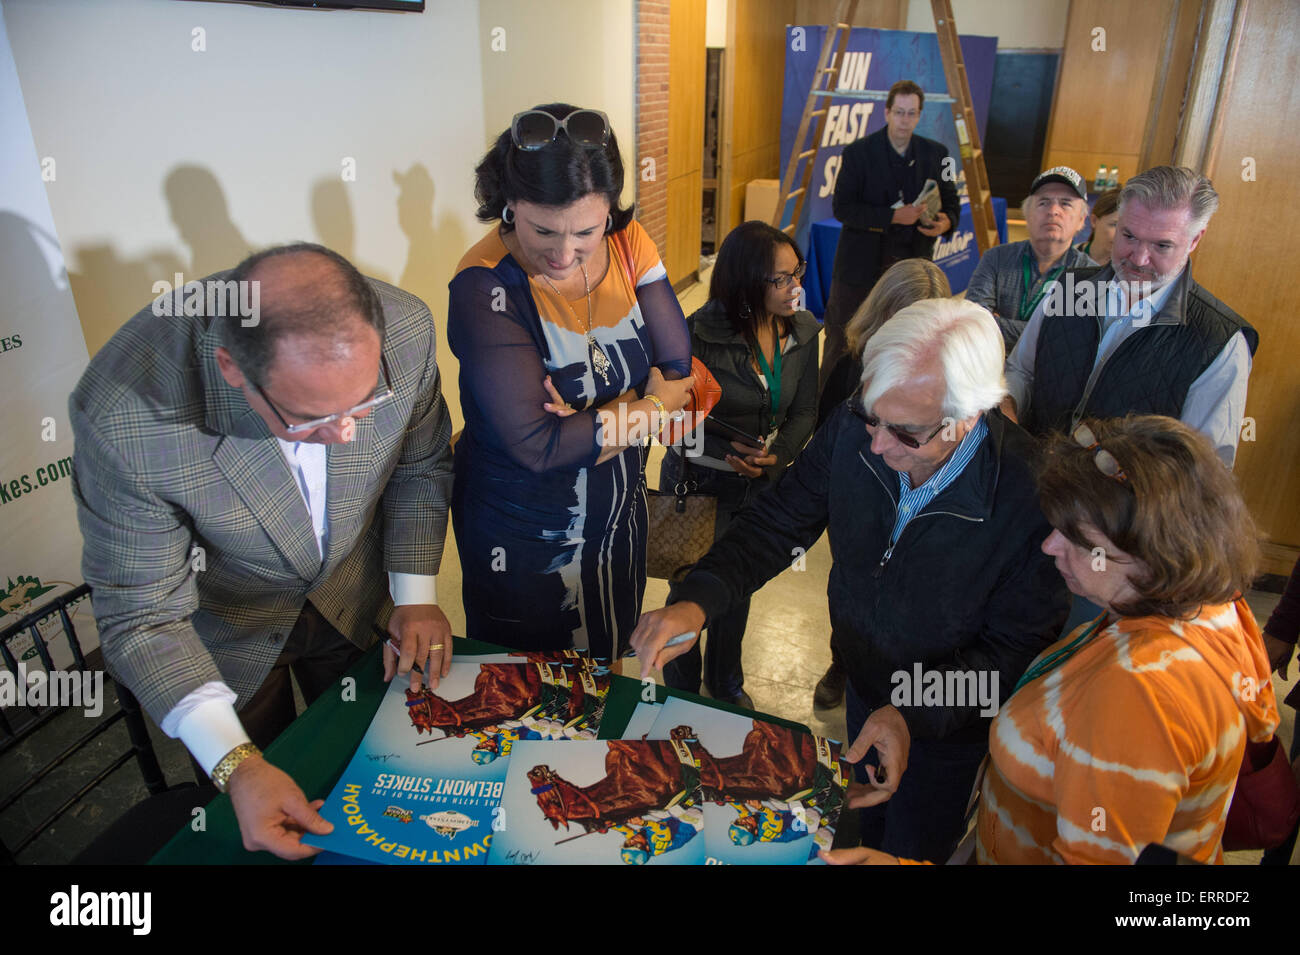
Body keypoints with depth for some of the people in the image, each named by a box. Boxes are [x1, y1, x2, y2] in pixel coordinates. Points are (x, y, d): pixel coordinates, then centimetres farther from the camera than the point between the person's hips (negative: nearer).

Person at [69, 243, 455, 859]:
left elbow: (420, 464, -9)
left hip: (353, 599, 3)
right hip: (227, 626, -2)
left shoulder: (405, 331, -30)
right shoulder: (123, 417, -39)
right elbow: (142, 616, -28)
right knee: (259, 838, 23)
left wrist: (415, 594, -14)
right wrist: (237, 766, -35)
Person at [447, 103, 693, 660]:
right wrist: (649, 410, -19)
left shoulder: (629, 244, -10)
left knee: (608, 666, 29)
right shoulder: (485, 285, -25)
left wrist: (592, 422, -24)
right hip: (524, 539, -4)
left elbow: (681, 373, -9)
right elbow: (537, 447, -29)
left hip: (618, 514, 5)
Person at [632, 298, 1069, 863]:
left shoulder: (1032, 495, -35)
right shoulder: (853, 429, -24)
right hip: (863, 688, 4)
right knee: (868, 823, 33)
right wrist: (697, 600, -31)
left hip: (950, 722, -4)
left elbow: (1016, 647, -24)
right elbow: (779, 523, -15)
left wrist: (914, 713, -36)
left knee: (915, 847, 25)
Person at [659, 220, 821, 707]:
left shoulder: (804, 332, -7)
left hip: (761, 486, 5)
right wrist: (727, 447, -24)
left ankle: (726, 684, 52)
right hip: (700, 484, -4)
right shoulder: (701, 333, -22)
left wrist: (774, 458, -18)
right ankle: (682, 696, 40)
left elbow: (804, 412, 0)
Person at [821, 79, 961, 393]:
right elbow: (841, 207, -13)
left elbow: (951, 203, 12)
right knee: (842, 338, 5)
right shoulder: (858, 152, -5)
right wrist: (893, 216, -22)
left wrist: (946, 222, -14)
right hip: (860, 264, -3)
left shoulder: (935, 154, 5)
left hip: (912, 264, 3)